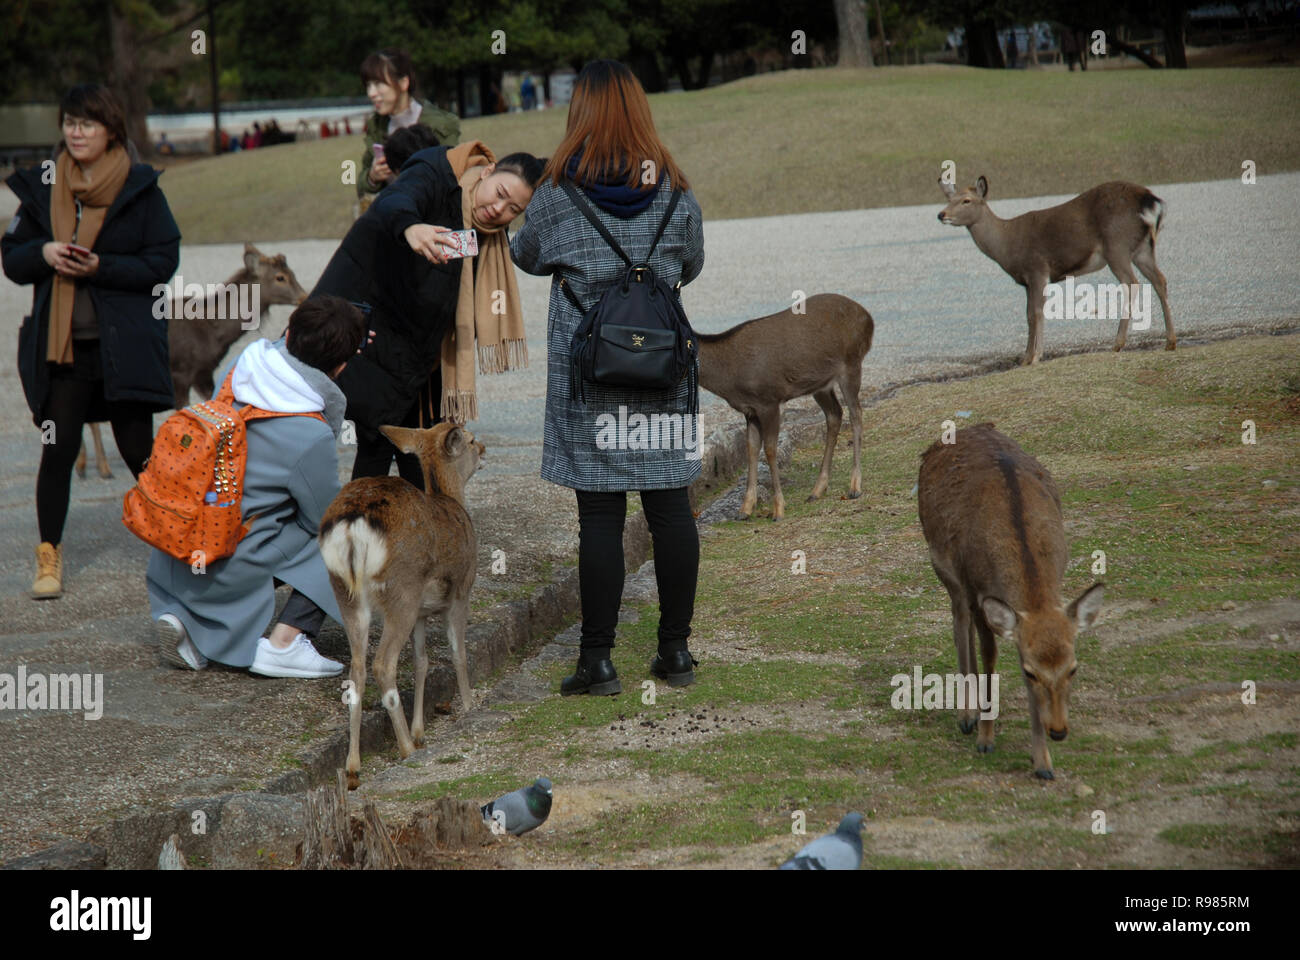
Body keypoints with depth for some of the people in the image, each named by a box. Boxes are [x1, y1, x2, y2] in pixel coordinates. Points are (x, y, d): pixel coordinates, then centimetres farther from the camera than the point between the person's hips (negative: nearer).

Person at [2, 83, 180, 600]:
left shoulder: (141, 188, -1)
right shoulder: (42, 187, 8)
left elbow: (163, 261, -5)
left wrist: (102, 266, -17)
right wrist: (43, 253, -12)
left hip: (124, 344, -2)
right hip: (59, 344, 2)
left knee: (139, 451, 2)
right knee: (57, 451, 1)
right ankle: (49, 554, 15)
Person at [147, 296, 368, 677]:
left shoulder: (237, 368, -5)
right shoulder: (312, 438, -21)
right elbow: (328, 519, -3)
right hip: (227, 570, -6)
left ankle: (179, 616, 12)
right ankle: (284, 644, -2)